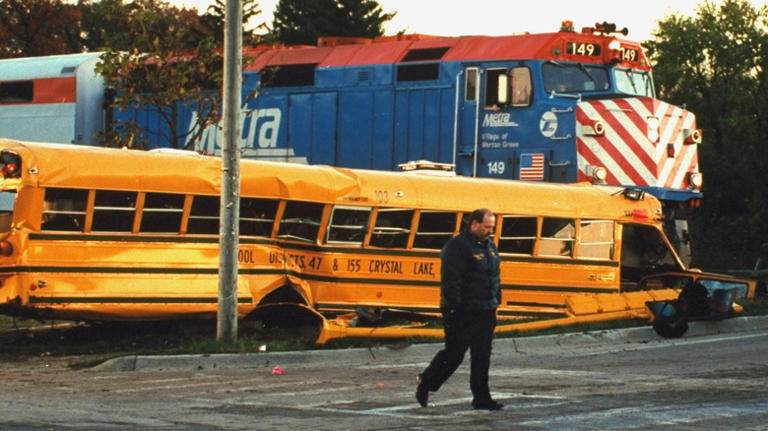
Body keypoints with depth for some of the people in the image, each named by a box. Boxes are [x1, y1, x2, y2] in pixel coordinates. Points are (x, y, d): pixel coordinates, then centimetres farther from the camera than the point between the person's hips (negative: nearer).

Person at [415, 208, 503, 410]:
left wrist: (496, 303, 17)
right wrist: (454, 308, -21)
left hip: (485, 312, 8)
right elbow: (450, 280, -18)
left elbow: (495, 277, 22)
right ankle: (425, 382, 18)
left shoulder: (490, 245, 14)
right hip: (463, 313, -8)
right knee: (454, 354, -2)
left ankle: (481, 399, 10)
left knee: (482, 357, 7)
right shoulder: (458, 246, -13)